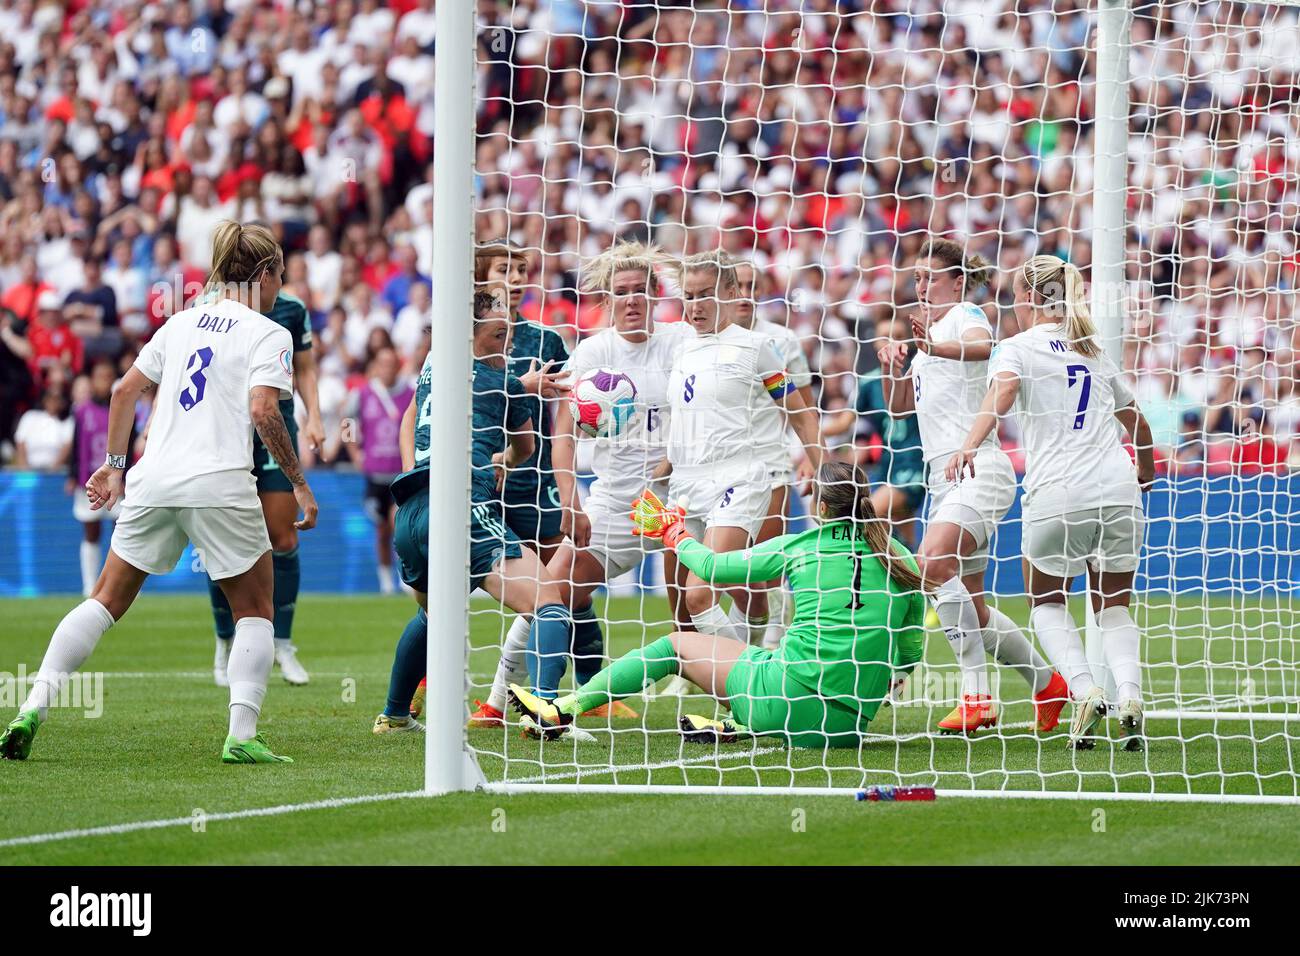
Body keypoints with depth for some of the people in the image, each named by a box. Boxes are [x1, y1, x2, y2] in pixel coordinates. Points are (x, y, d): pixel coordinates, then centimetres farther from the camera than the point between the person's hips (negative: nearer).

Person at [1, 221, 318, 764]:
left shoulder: (181, 323, 17)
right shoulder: (267, 334, 0)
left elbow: (126, 391, 18)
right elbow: (263, 412, -14)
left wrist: (115, 464, 26)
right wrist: (299, 484, -8)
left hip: (152, 482, 5)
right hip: (219, 485, -5)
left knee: (106, 600, 11)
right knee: (254, 611, 10)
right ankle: (242, 736, -3)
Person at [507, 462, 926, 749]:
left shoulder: (798, 547, -1)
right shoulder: (901, 558, 6)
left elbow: (712, 567, 12)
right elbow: (910, 655, 10)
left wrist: (674, 532, 31)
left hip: (792, 696, -4)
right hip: (851, 724, 4)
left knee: (677, 644, 15)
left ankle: (561, 713, 21)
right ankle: (733, 726, 13)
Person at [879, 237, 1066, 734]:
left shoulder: (966, 316, -4)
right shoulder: (931, 327, 22)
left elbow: (980, 345, -31)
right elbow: (900, 406, 27)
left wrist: (934, 347, -50)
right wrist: (892, 369, 6)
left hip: (979, 467, -10)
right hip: (943, 475, 10)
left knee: (932, 565, -29)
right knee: (971, 609, 9)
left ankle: (977, 693, -30)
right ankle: (1046, 683, 24)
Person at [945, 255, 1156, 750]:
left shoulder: (1017, 347, 6)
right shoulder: (1093, 352, 21)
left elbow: (1002, 391, -17)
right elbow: (1138, 425, 30)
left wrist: (970, 445, -30)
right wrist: (1146, 471, 49)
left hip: (1057, 496, -4)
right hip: (1118, 491, 4)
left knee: (1047, 602, 17)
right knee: (1114, 606, 14)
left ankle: (1085, 690, -6)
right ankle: (1130, 695, -13)